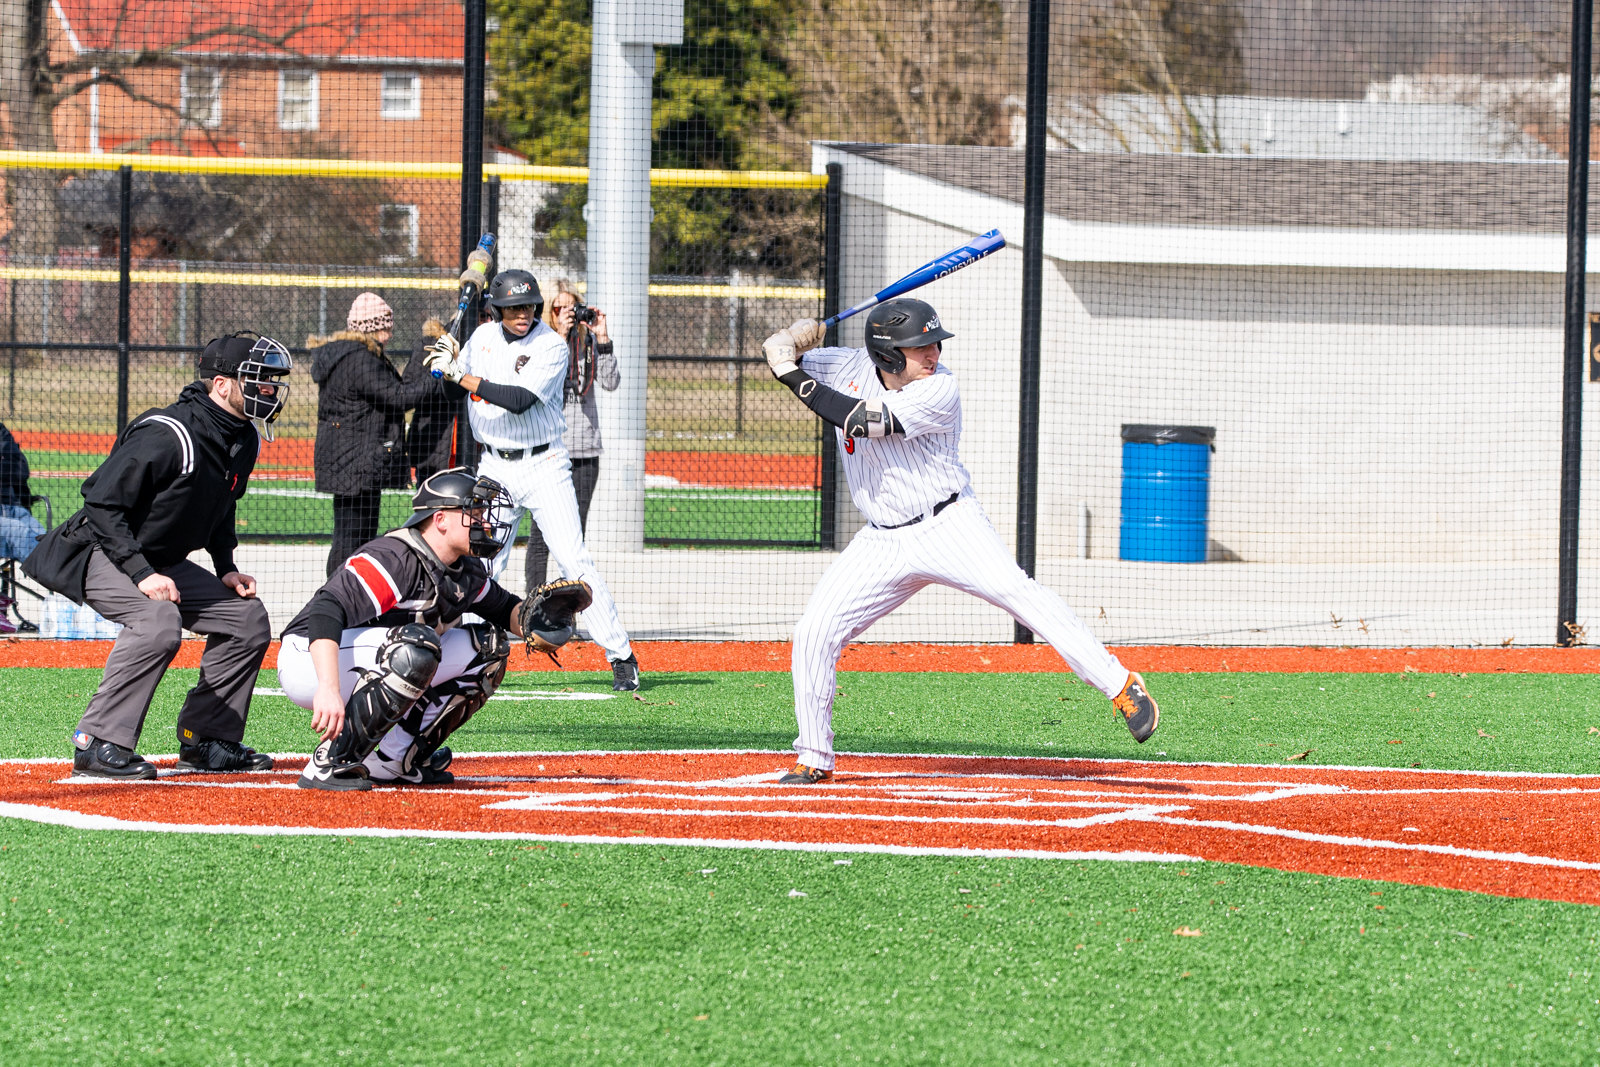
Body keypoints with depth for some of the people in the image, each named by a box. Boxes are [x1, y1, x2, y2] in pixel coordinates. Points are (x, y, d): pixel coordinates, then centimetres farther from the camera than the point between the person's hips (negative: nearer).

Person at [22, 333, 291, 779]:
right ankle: (98, 744, -27)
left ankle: (205, 740, 12)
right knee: (159, 620, -33)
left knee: (247, 616, 4)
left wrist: (226, 570, 7)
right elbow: (102, 501, -26)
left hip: (161, 563, 9)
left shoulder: (244, 439, 2)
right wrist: (141, 573, -30)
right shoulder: (167, 435, -27)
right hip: (99, 554, -9)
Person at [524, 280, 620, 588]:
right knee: (541, 533, -3)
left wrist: (602, 338, -9)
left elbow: (610, 383, -1)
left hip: (584, 447, 4)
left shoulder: (588, 341, 7)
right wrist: (560, 337, -20)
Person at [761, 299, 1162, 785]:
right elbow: (776, 354, 5)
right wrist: (790, 344, -19)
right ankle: (814, 758, 12)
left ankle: (1120, 686, -30)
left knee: (1015, 589, -27)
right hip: (882, 541, 5)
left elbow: (860, 420, -25)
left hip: (947, 524, -5)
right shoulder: (851, 367, -1)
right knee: (814, 632, -3)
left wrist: (794, 377, -22)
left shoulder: (939, 390, -16)